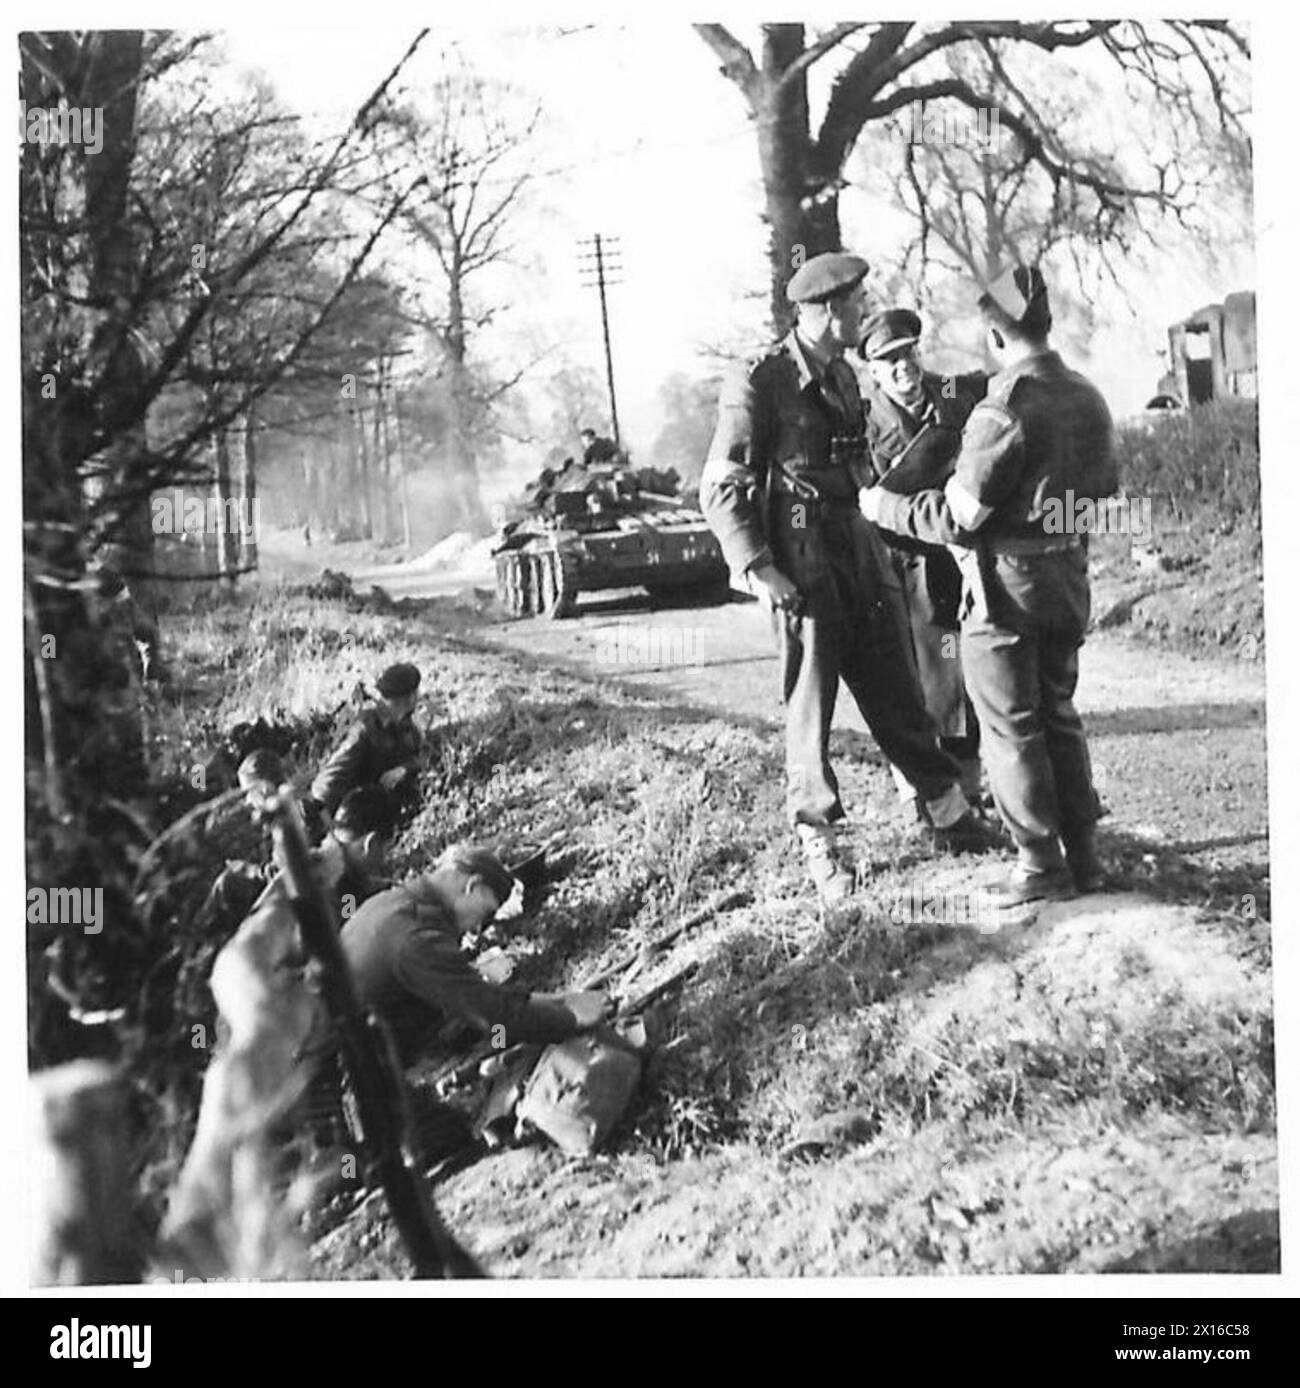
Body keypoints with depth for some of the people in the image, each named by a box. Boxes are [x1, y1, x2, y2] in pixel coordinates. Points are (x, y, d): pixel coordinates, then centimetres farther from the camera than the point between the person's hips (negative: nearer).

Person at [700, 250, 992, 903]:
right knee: (810, 709, 2)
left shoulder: (844, 376, 12)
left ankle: (952, 816, 23)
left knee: (897, 697, 13)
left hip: (861, 556, 7)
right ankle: (818, 847, 14)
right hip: (802, 571, -7)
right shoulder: (757, 385, -11)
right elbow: (719, 489, -11)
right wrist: (757, 568, -17)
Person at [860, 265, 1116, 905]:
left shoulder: (1004, 410, -20)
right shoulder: (1088, 398, 6)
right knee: (1059, 717, 17)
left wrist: (886, 506, -5)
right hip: (1067, 580, 8)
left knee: (1011, 730, 3)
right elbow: (1104, 492, 15)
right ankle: (1083, 854, 21)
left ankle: (1042, 864, 8)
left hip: (1005, 585, -8)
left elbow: (958, 516, -18)